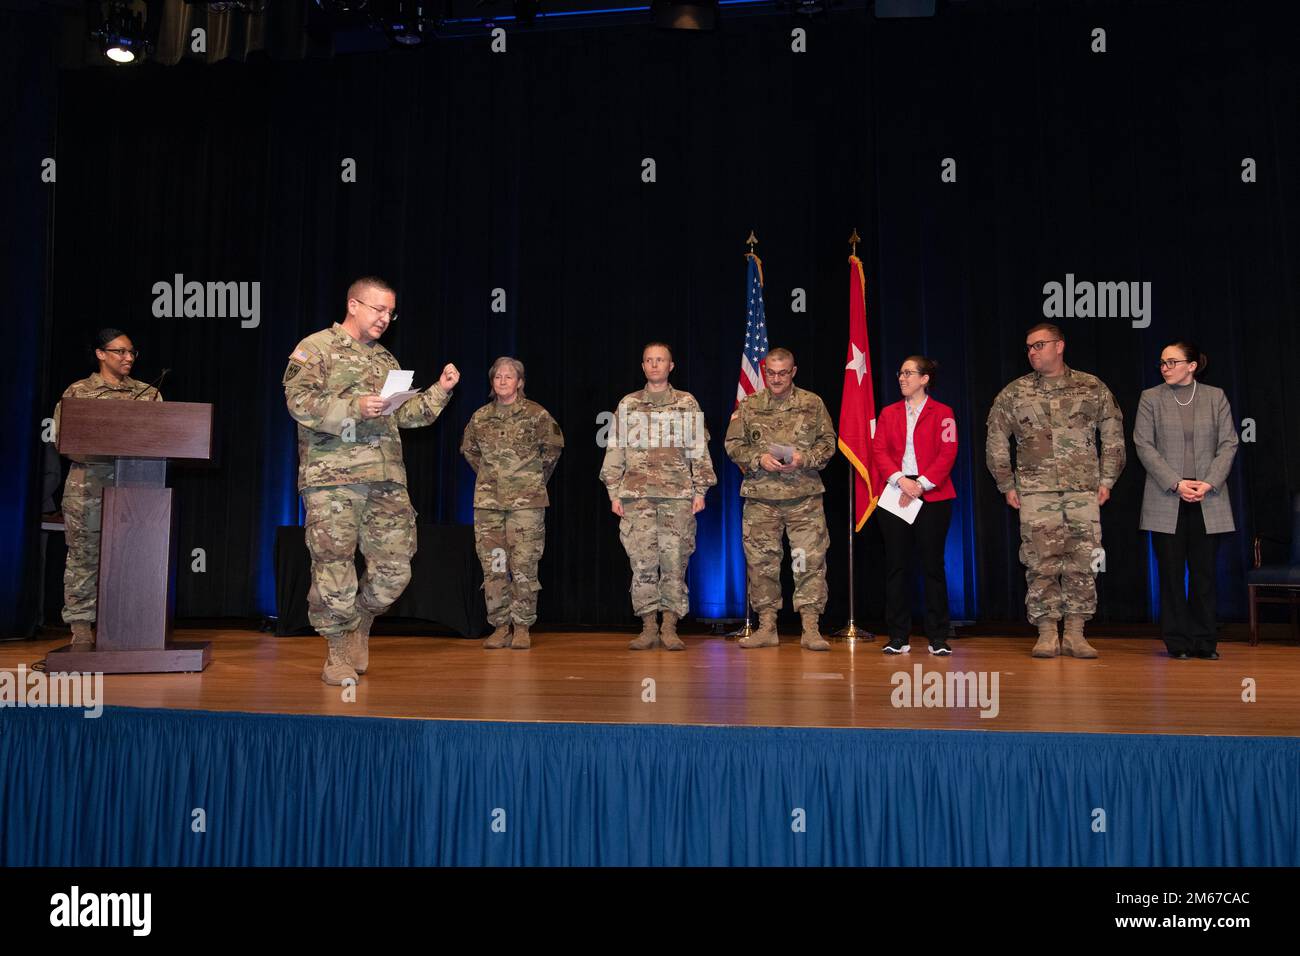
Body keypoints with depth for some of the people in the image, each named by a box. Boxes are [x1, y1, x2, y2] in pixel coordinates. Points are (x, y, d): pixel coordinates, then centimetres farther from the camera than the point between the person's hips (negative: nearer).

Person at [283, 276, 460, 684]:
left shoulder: (386, 360, 23)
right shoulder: (316, 347, 4)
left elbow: (405, 414, 26)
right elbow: (298, 401, -10)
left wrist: (440, 390, 14)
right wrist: (355, 407, -20)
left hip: (387, 480, 6)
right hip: (332, 479, -5)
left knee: (394, 567, 2)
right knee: (335, 569, -3)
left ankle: (360, 623, 28)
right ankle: (338, 654, 13)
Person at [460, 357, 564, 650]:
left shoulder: (536, 414, -1)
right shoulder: (480, 417, 10)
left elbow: (553, 447, 6)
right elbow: (468, 449, 23)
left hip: (526, 501, -3)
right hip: (488, 500, 3)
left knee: (524, 565, -3)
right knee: (492, 565, 3)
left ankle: (522, 627, 7)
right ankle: (500, 626, 12)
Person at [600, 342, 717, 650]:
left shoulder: (688, 404, 10)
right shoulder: (628, 404, 12)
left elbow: (700, 450, 8)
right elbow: (614, 450, 10)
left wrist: (701, 490, 0)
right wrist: (614, 493, 3)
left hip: (678, 495, -1)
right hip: (636, 495, 1)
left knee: (675, 562, -1)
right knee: (642, 562, 0)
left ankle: (670, 628, 7)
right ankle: (648, 628, 8)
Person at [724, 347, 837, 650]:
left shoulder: (813, 404, 7)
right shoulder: (749, 406, 8)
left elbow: (828, 441, 8)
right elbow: (733, 444, 7)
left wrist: (805, 458, -11)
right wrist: (759, 459, -10)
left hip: (804, 496, -1)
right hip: (760, 497, 1)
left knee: (811, 560, -4)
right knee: (761, 562, 4)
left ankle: (811, 629, 4)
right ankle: (767, 628, 15)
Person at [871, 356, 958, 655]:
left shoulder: (942, 413, 4)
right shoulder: (888, 413, 14)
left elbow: (947, 454, -5)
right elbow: (879, 450, 4)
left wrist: (921, 484, -14)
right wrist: (900, 480, -12)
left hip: (932, 496, -3)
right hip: (894, 495, 3)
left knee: (933, 565, -1)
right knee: (895, 565, 2)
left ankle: (938, 638, 7)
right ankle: (898, 637, 9)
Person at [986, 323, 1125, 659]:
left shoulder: (1092, 388, 7)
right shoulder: (1014, 394, 6)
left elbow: (1113, 436, 11)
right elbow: (996, 443, 10)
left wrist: (1107, 480, 6)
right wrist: (1007, 486, 7)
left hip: (1084, 492, 1)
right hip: (1036, 492, 0)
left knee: (1081, 563, 1)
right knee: (1041, 564, -3)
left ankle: (1075, 634, 10)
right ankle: (1047, 634, 6)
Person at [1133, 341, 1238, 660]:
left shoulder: (1215, 397, 8)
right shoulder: (1151, 398, 4)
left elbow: (1228, 443, 5)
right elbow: (1144, 445, -2)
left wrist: (1209, 483, -9)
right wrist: (1176, 483, -11)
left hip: (1208, 500, 1)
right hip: (1166, 502, -1)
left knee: (1204, 572, 3)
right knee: (1171, 573, 1)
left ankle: (1205, 642, 12)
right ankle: (1178, 642, 9)